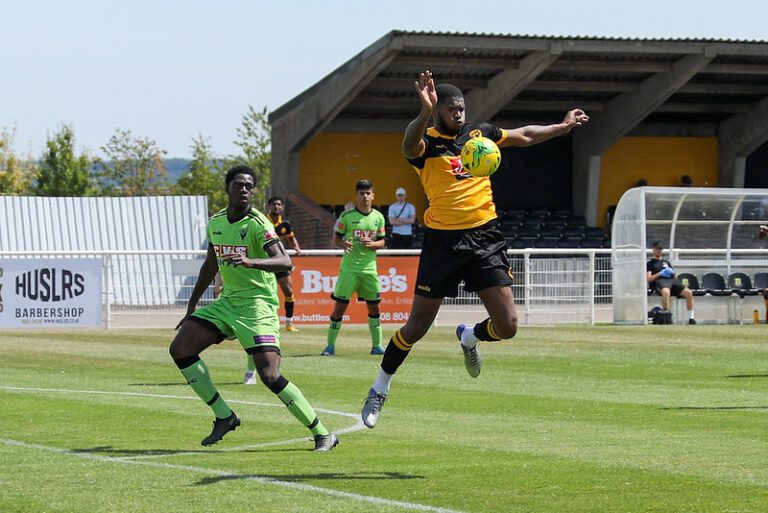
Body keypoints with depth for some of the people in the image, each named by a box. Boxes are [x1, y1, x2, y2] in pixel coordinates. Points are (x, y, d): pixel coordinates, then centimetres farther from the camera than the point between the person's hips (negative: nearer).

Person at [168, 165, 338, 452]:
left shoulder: (257, 224, -13)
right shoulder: (215, 222, 8)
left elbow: (285, 262, -27)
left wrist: (251, 261, -44)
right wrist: (191, 308, 24)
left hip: (257, 303, -7)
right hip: (227, 301, 7)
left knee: (270, 376, -18)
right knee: (180, 349, -4)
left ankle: (322, 434, -7)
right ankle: (224, 417, 5)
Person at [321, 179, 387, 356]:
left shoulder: (378, 217, 6)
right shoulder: (347, 216, -3)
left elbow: (382, 242, 10)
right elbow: (336, 239, 2)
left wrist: (372, 244, -12)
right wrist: (343, 244, -21)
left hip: (369, 267, 3)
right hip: (349, 267, -3)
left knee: (374, 306, 6)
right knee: (340, 306, -5)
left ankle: (377, 345, 16)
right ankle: (330, 345, 2)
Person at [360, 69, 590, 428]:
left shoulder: (479, 132, 10)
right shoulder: (426, 142, -6)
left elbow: (525, 136, 28)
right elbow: (409, 146, -33)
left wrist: (564, 126, 33)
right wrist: (425, 113, -51)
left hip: (484, 237, 4)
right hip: (442, 240, -4)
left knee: (507, 326, -5)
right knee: (417, 326, 0)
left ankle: (469, 337, 30)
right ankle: (379, 390, 20)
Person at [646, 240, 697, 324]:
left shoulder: (666, 262, 35)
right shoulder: (650, 263, 19)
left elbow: (675, 276, 27)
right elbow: (648, 279, 5)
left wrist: (672, 273, 4)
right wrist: (660, 274, -6)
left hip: (671, 280, 5)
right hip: (659, 281, -5)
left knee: (688, 292, -22)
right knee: (666, 292, -43)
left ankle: (691, 318, -18)